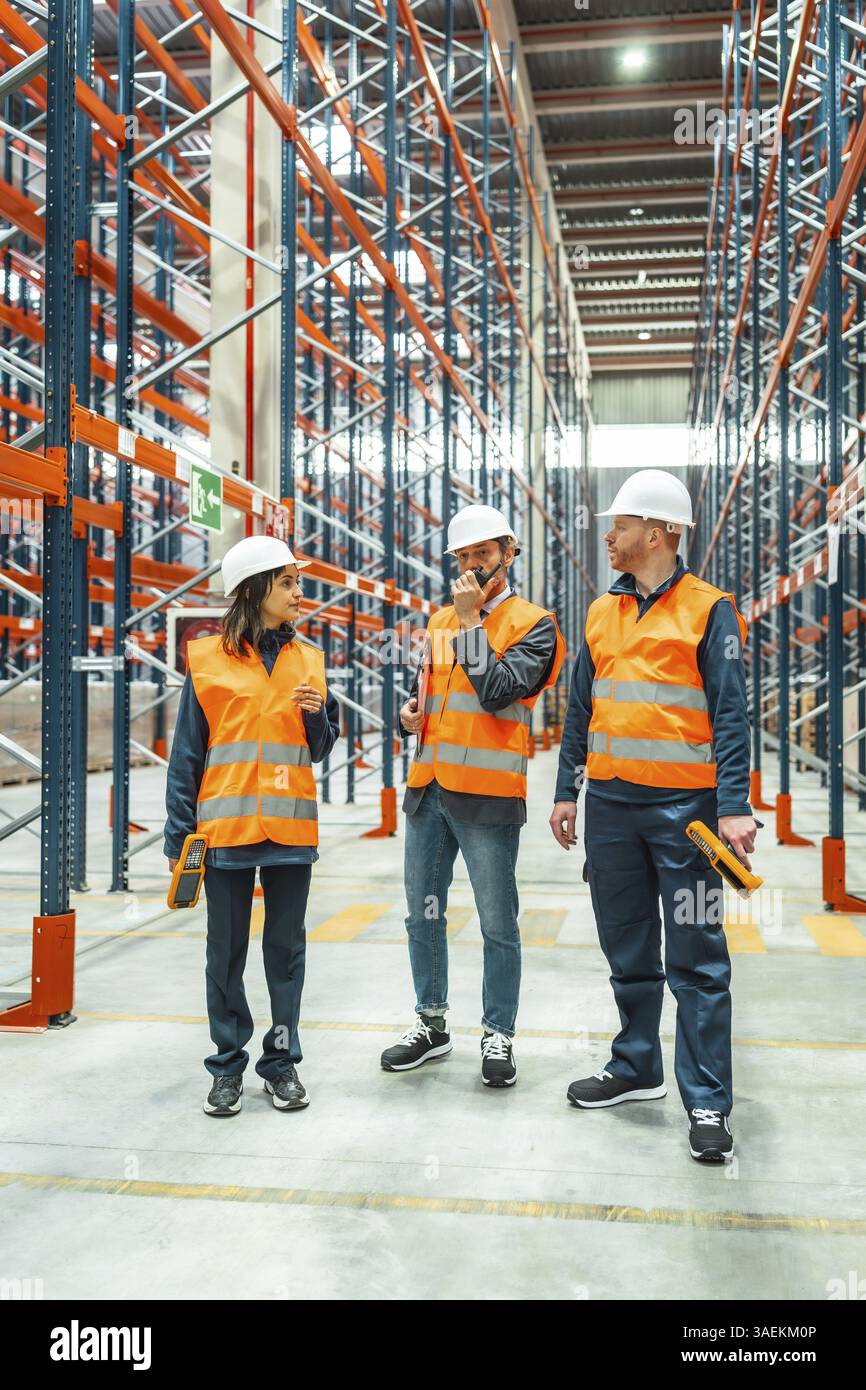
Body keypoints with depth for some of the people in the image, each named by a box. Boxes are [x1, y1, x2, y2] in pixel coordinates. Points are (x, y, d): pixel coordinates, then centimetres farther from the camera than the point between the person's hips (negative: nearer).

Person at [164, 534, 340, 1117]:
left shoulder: (308, 657, 8)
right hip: (227, 828, -2)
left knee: (286, 947, 9)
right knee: (227, 951, 7)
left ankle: (282, 1061, 23)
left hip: (291, 826, 2)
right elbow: (187, 753, 1)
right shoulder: (209, 659, -1)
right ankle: (228, 1065, 21)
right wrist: (179, 834, -1)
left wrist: (317, 712, -8)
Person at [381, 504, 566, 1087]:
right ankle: (432, 1024, 28)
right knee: (424, 914, 14)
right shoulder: (440, 621, 15)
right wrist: (411, 714, 5)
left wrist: (471, 620, -14)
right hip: (428, 788, 6)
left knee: (498, 924, 3)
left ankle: (499, 1035, 17)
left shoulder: (534, 624, -3)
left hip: (487, 796, -6)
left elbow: (498, 691, -18)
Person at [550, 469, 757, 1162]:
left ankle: (708, 1101, 9)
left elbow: (730, 715, -8)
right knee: (627, 947, 15)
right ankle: (637, 1067, 30)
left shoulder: (709, 609, -3)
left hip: (684, 805, -5)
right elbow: (580, 710, 15)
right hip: (611, 804, 5)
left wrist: (734, 806, -16)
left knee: (696, 957, 0)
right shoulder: (602, 613, 12)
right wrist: (566, 791, 12)